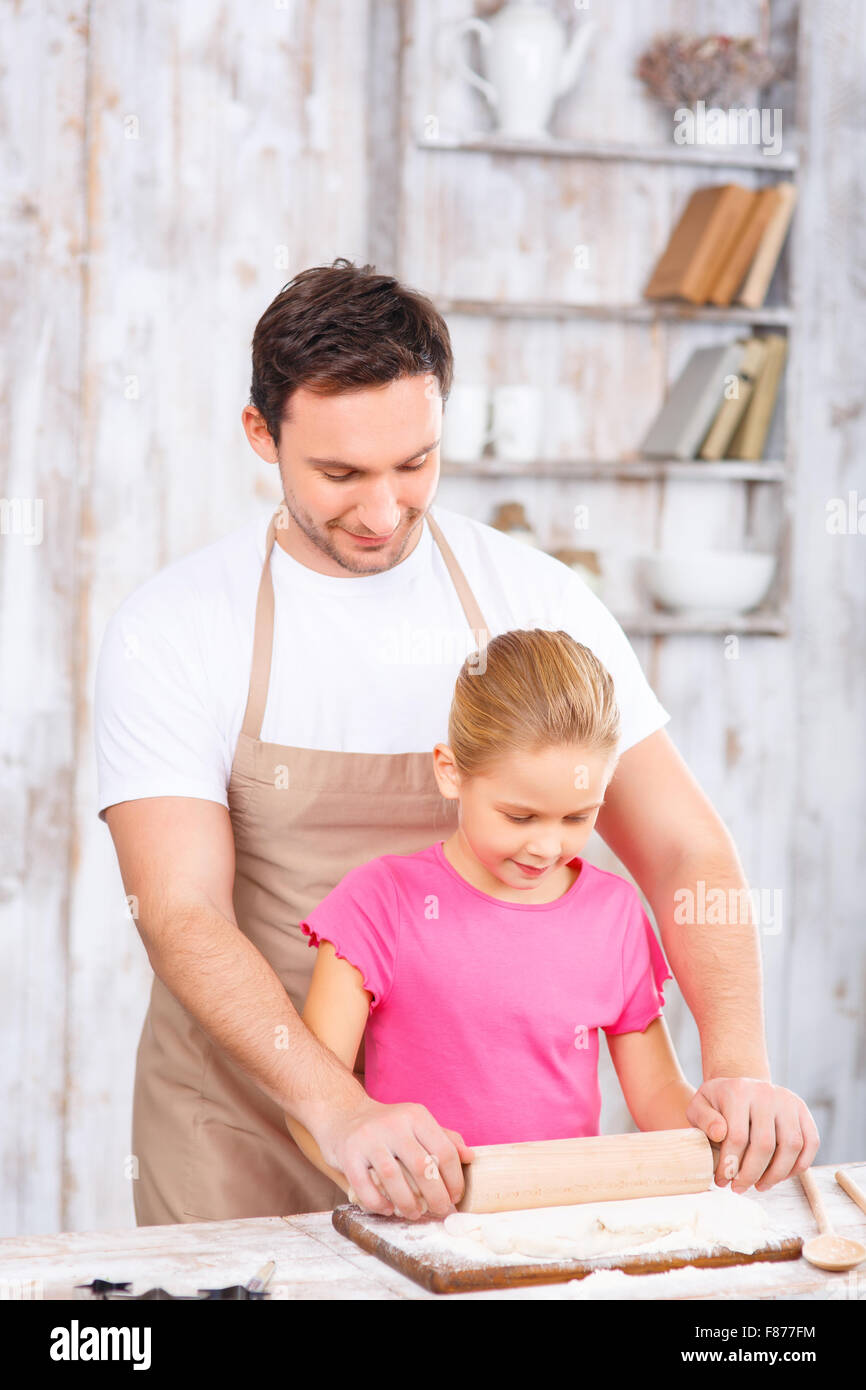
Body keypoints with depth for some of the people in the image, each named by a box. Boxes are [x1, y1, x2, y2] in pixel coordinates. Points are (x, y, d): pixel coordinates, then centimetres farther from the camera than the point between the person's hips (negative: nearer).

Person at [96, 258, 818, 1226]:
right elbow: (182, 916, -18)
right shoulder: (167, 632, -10)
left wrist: (738, 1069, -19)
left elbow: (681, 847, -3)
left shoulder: (536, 599, -2)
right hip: (244, 1144, -2)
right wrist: (342, 1112, -33)